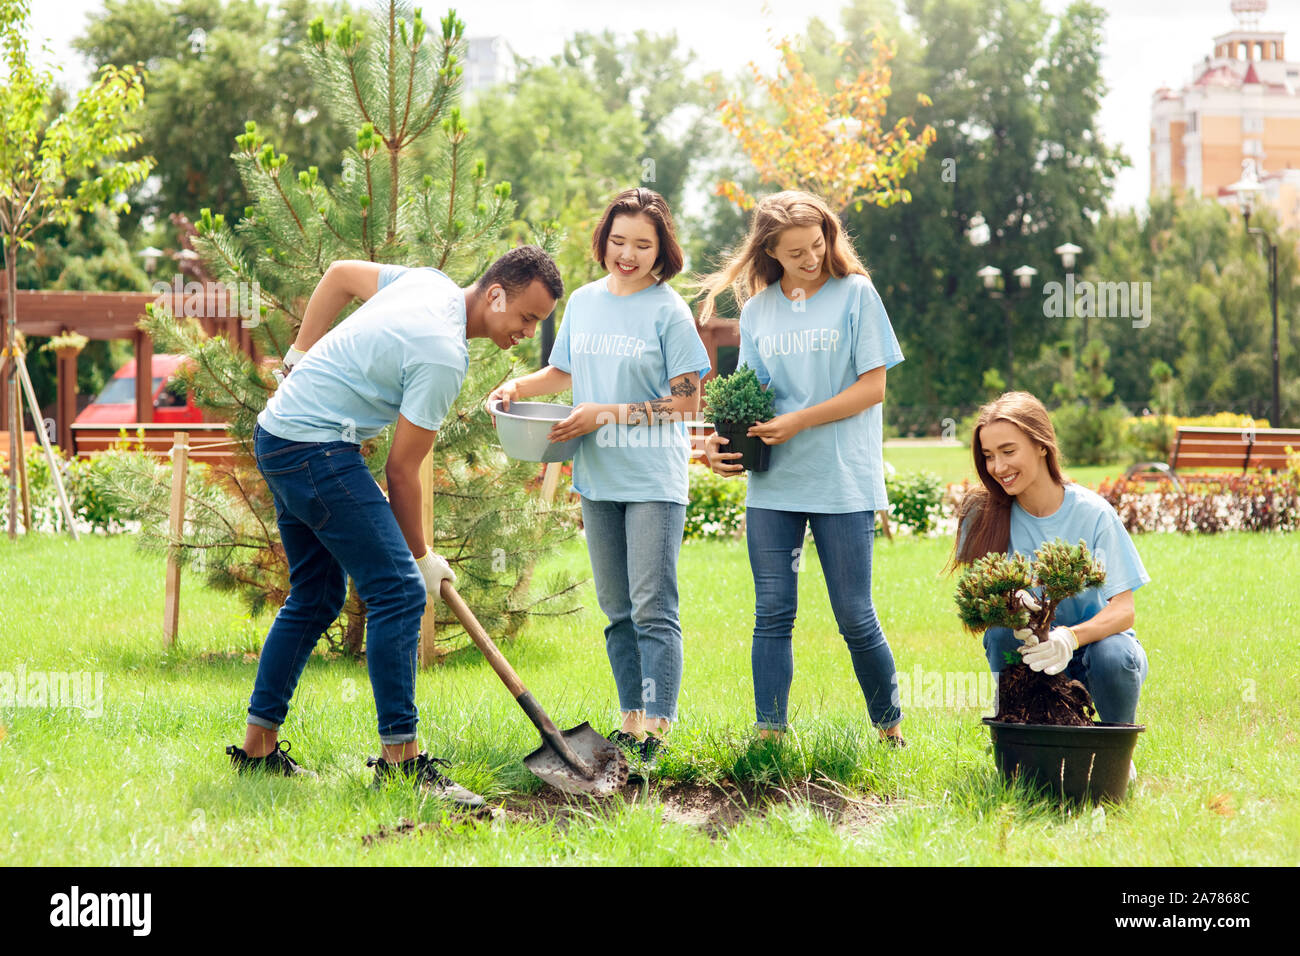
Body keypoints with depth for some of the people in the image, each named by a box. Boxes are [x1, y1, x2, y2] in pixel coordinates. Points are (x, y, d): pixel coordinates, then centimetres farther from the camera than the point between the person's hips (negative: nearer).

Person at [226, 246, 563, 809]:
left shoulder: (432, 284, 8)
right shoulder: (444, 356, -18)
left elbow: (341, 274, 24)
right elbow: (402, 470, -12)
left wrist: (302, 355, 27)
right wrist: (421, 555, -1)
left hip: (277, 435, 11)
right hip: (317, 449, -11)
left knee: (315, 598, 16)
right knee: (399, 590, -14)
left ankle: (258, 747, 20)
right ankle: (399, 759, -14)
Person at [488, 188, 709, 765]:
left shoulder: (668, 311, -8)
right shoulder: (584, 301, 10)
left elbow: (686, 402, -10)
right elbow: (564, 371, 25)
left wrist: (609, 415, -16)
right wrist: (519, 387, 6)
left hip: (654, 480, -6)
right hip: (598, 479, 6)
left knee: (652, 608, -10)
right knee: (616, 610, 12)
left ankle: (656, 731, -10)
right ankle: (630, 722, 20)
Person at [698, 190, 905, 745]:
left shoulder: (855, 294, -1)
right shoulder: (756, 310, 11)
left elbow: (872, 387, -5)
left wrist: (798, 421, -12)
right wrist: (722, 442, -6)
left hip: (843, 484, -3)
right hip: (772, 483, 3)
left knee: (855, 617, -1)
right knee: (773, 614, 2)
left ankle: (890, 727, 17)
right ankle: (768, 735, 6)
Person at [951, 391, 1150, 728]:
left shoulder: (1092, 513, -14)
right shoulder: (983, 513, -8)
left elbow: (1124, 610, -18)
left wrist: (1071, 637, -39)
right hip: (1028, 650, 1)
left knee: (1113, 656, -33)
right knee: (1001, 633, -29)